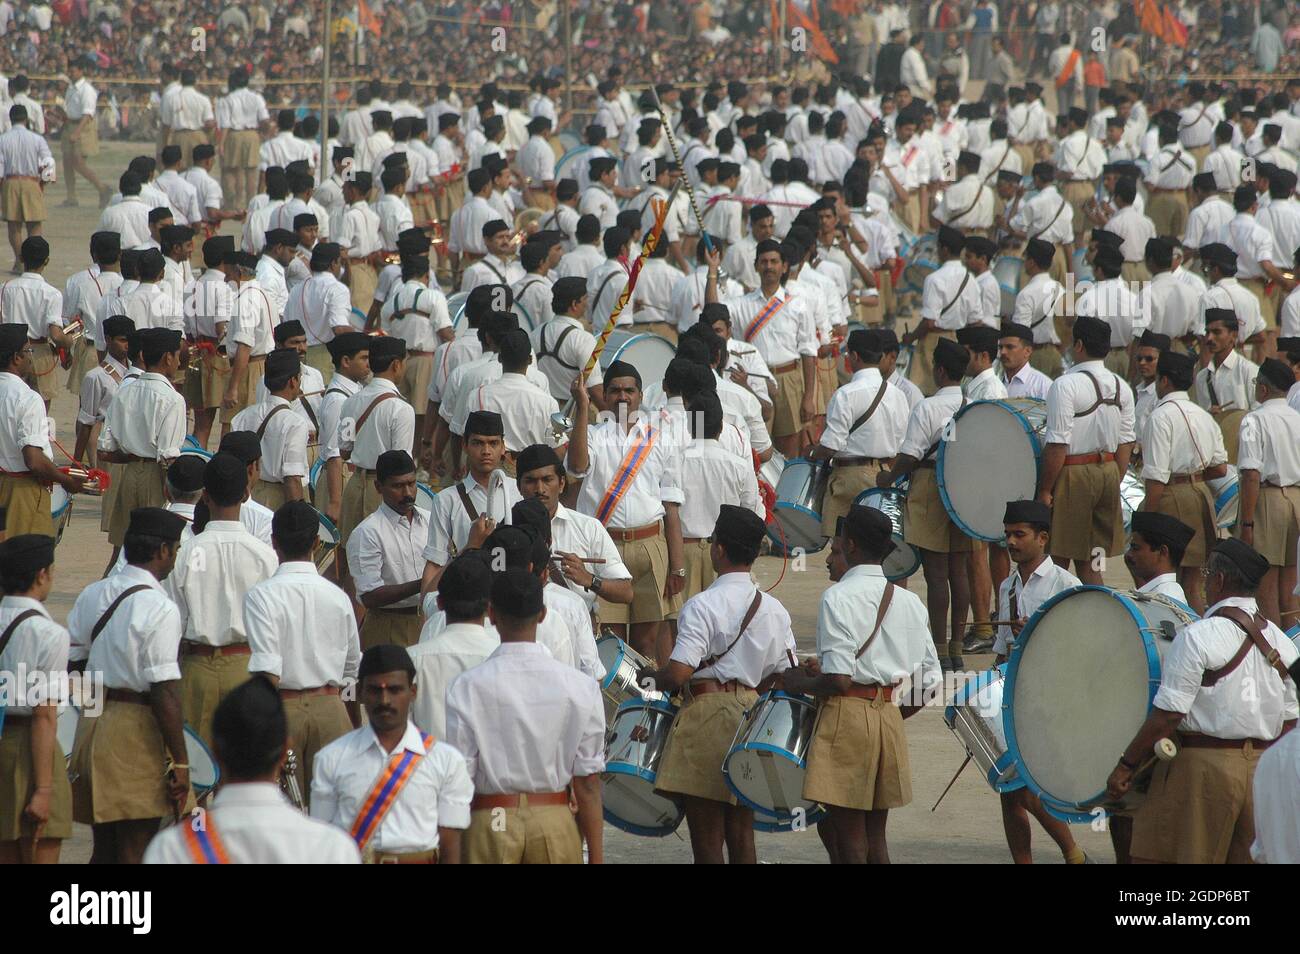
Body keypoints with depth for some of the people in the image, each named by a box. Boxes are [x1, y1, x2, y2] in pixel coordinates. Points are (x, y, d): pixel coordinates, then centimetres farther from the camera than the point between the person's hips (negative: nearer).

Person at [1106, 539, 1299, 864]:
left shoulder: (1197, 637, -12)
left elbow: (1167, 715, -15)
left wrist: (1125, 766, -8)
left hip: (1202, 766, -7)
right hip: (1263, 770, 7)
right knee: (1247, 858, 10)